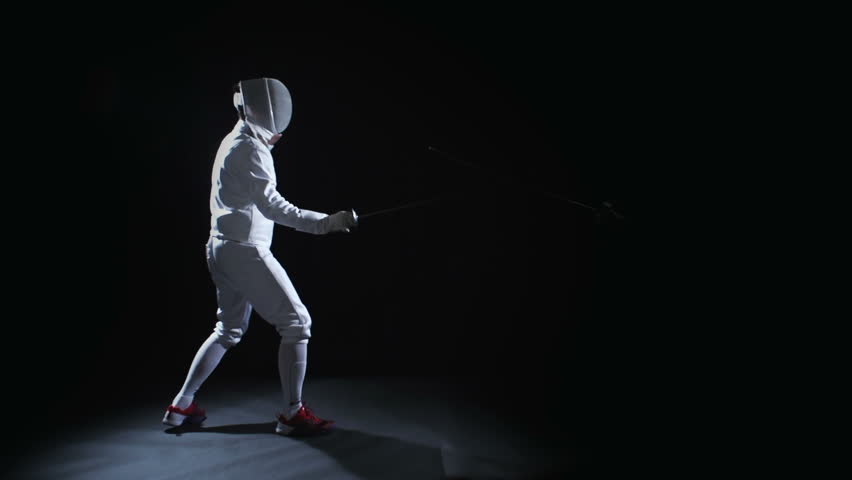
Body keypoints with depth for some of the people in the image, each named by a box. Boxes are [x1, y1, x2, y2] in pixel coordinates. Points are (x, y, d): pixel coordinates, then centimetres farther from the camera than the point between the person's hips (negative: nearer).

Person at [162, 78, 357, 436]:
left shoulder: (234, 142, 14)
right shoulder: (250, 148, -15)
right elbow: (271, 205, -25)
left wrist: (266, 143, 15)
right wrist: (326, 223, -31)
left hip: (223, 249, 10)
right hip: (245, 251, -10)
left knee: (229, 332, 22)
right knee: (296, 323, -4)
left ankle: (181, 406, 27)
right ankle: (292, 414, 2)